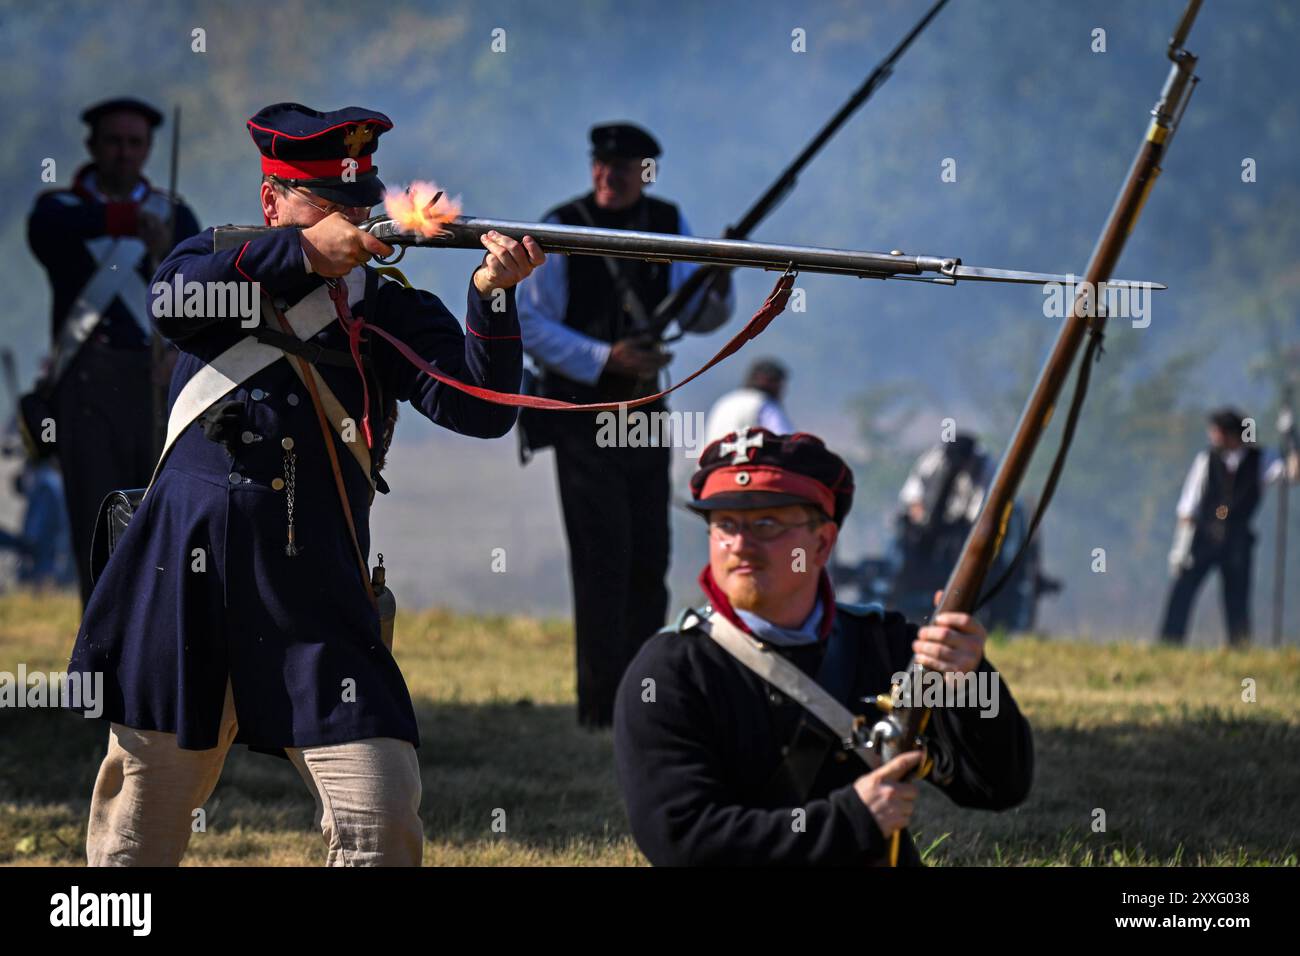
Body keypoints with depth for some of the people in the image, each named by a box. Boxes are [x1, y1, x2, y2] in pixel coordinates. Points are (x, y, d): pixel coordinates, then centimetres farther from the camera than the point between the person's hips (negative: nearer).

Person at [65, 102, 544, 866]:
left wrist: (493, 292, -22)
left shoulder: (388, 308, 7)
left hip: (314, 601, -1)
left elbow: (480, 409, -7)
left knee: (382, 821, -11)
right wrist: (304, 253, -18)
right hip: (184, 573, 1)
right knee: (139, 822, 7)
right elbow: (172, 301, -13)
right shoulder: (219, 261, 11)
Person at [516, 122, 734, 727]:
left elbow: (700, 318, 11)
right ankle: (602, 706, -8)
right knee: (603, 560, -11)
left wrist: (717, 288, -12)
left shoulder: (669, 225, 6)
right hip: (583, 416, -5)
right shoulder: (562, 229, -8)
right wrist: (605, 360, -21)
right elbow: (528, 324, -10)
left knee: (649, 562, 9)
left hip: (646, 417, 5)